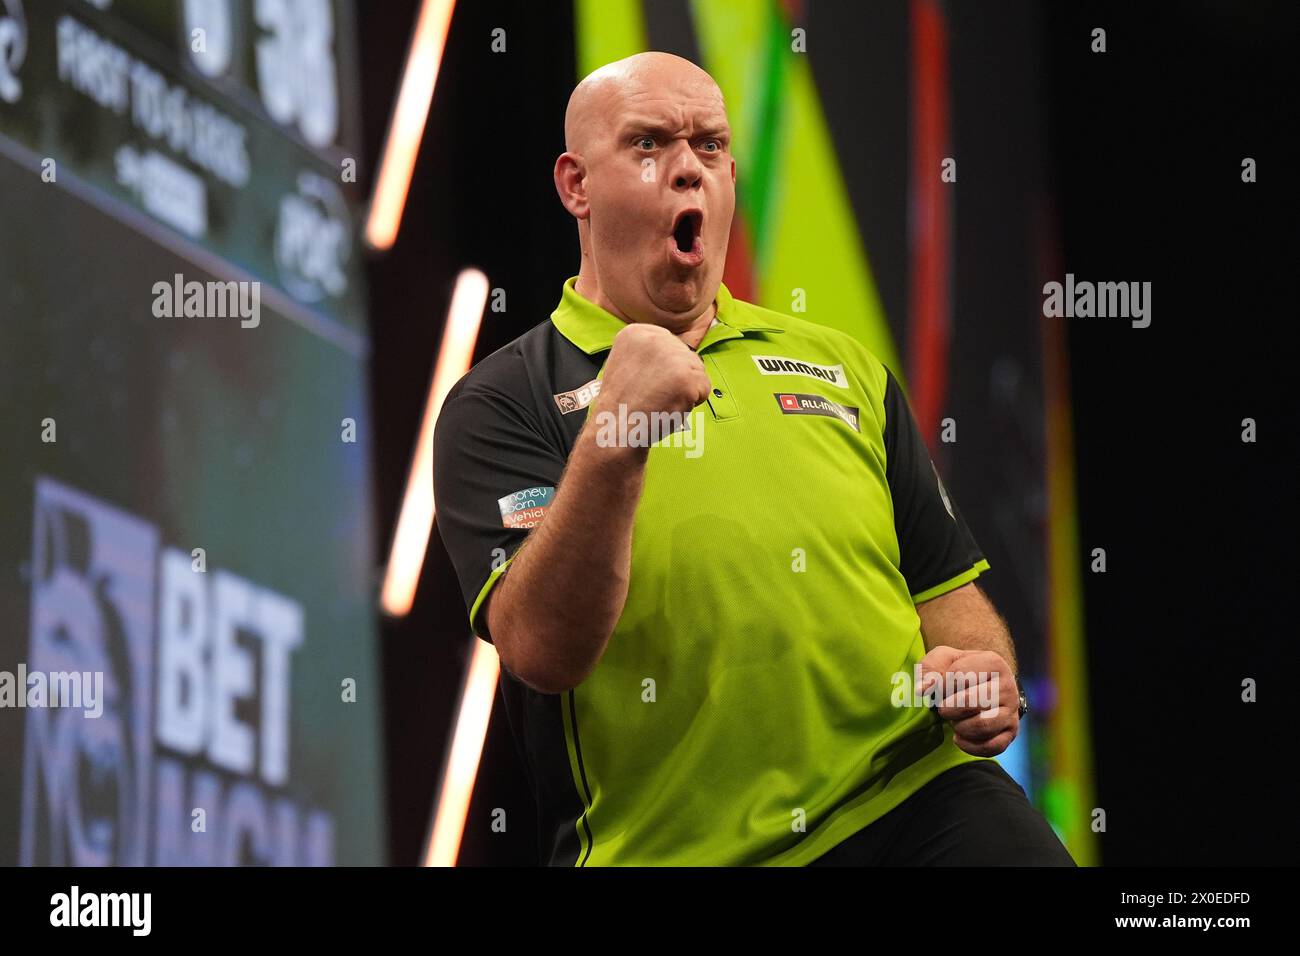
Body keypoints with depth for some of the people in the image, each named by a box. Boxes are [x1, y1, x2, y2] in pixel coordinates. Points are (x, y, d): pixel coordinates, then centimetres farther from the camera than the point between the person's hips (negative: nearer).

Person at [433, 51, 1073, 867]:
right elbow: (542, 650, -11)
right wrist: (612, 442, -23)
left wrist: (985, 676, -1)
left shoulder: (845, 370, 20)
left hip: (907, 797, 2)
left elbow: (948, 591, 21)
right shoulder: (502, 406, 4)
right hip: (674, 845, -2)